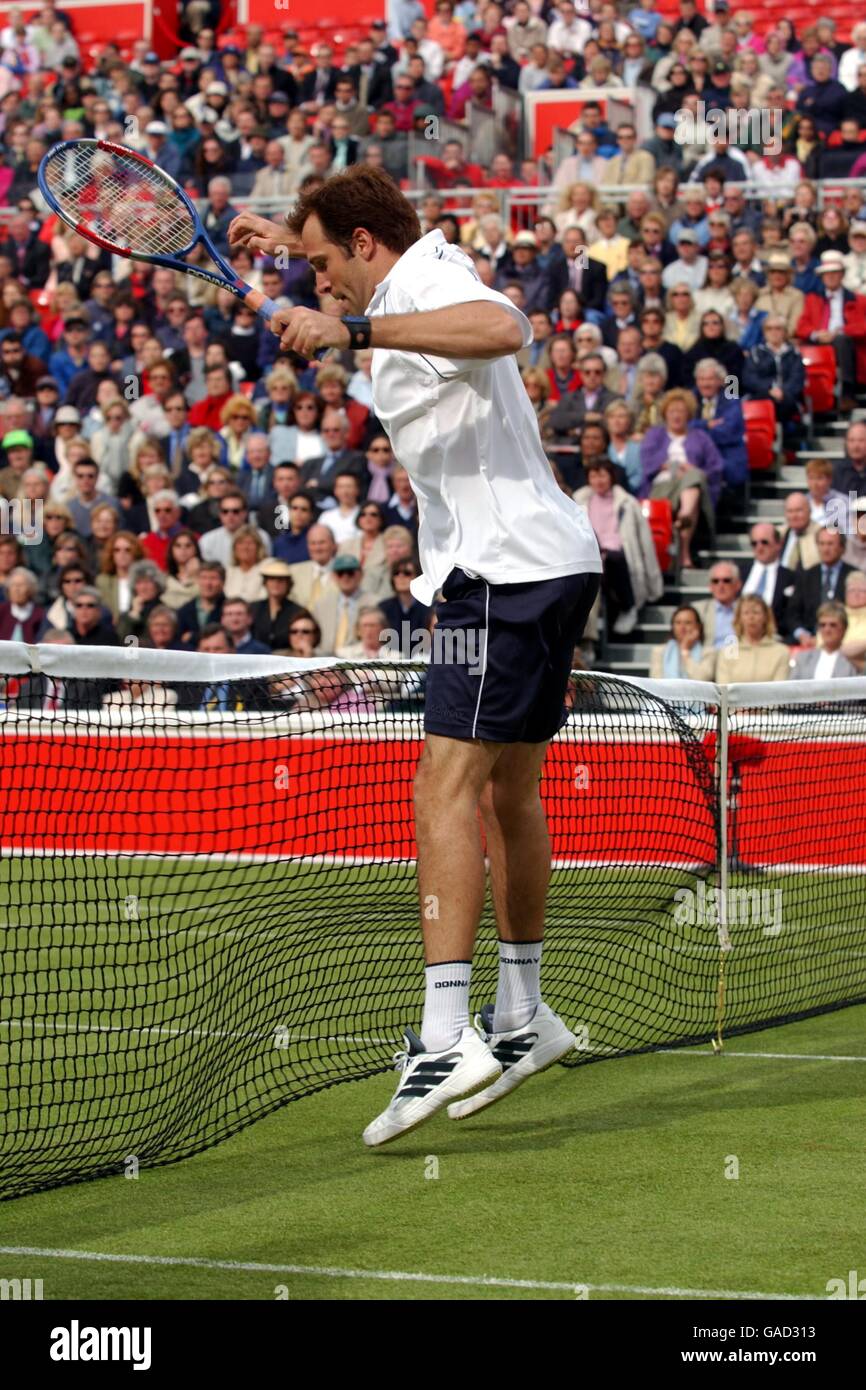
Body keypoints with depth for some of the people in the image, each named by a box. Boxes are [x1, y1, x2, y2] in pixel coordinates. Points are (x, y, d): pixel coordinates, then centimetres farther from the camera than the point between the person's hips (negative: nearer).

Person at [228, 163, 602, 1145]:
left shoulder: (432, 279, -12)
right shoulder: (418, 277, 19)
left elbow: (503, 329, -37)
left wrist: (354, 329, -37)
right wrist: (292, 235, 39)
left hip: (512, 568, -11)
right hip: (547, 563, 11)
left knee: (447, 788, -18)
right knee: (506, 789, 19)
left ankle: (445, 1037, -27)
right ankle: (522, 1017, 31)